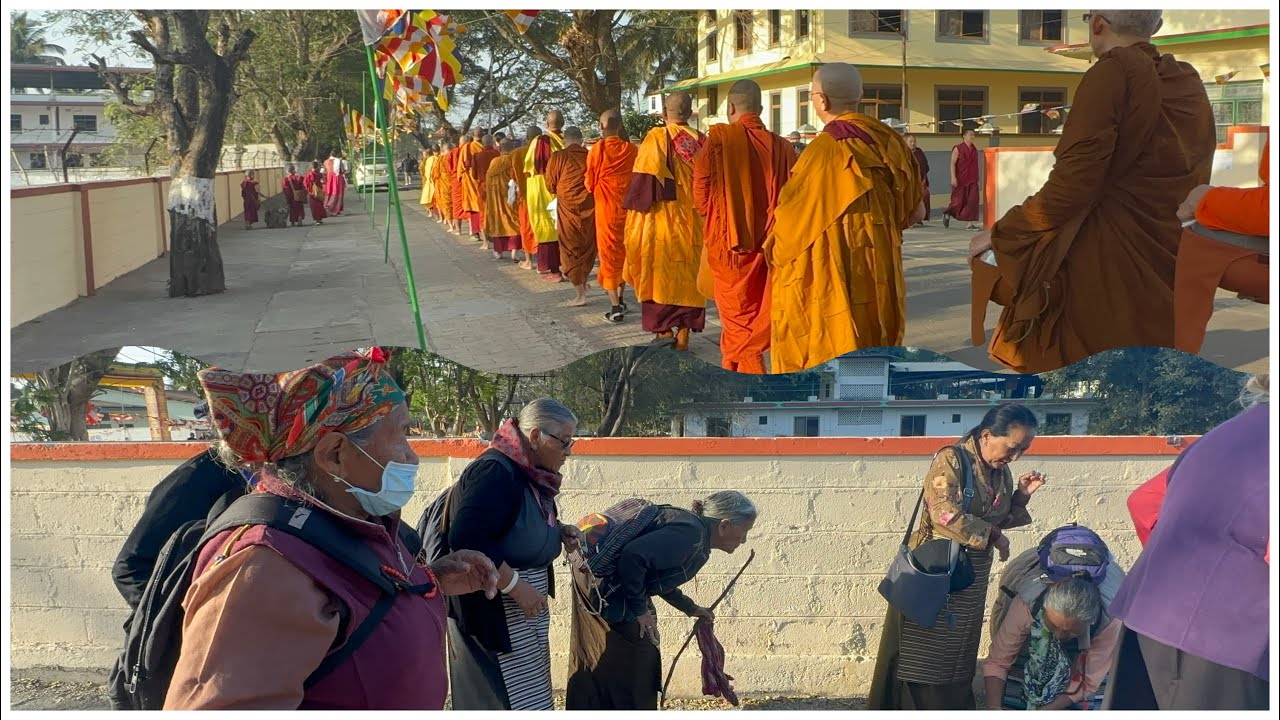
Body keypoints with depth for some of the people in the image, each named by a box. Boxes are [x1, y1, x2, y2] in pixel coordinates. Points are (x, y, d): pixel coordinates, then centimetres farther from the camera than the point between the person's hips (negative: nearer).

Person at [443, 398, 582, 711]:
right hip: (493, 608, -10)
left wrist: (558, 531, 3)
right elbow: (467, 541, -30)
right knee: (516, 701, -7)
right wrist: (516, 586, -24)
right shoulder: (495, 471, -22)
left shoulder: (530, 474, 6)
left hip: (525, 608, 10)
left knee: (531, 694, 16)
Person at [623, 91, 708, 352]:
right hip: (694, 222, 3)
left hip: (662, 221, -3)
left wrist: (636, 211, -4)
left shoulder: (657, 138, -7)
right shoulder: (702, 142, 4)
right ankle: (684, 333, 10)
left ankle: (663, 330, 3)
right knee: (689, 274, 9)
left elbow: (643, 182, -11)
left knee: (661, 272, 6)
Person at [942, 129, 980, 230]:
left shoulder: (974, 149, 10)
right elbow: (952, 164, -11)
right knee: (959, 201, 2)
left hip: (972, 180, 5)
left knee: (972, 200, -7)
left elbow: (976, 165, 17)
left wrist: (976, 178, 18)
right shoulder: (958, 149, -6)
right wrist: (953, 177, -20)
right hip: (960, 180, -5)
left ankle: (970, 223, -5)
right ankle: (947, 215, 30)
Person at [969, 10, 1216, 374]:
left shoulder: (1113, 72, -12)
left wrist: (1001, 233, -8)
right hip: (1174, 266, 8)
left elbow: (1073, 184, -18)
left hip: (1107, 265, -8)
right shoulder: (1189, 81, 9)